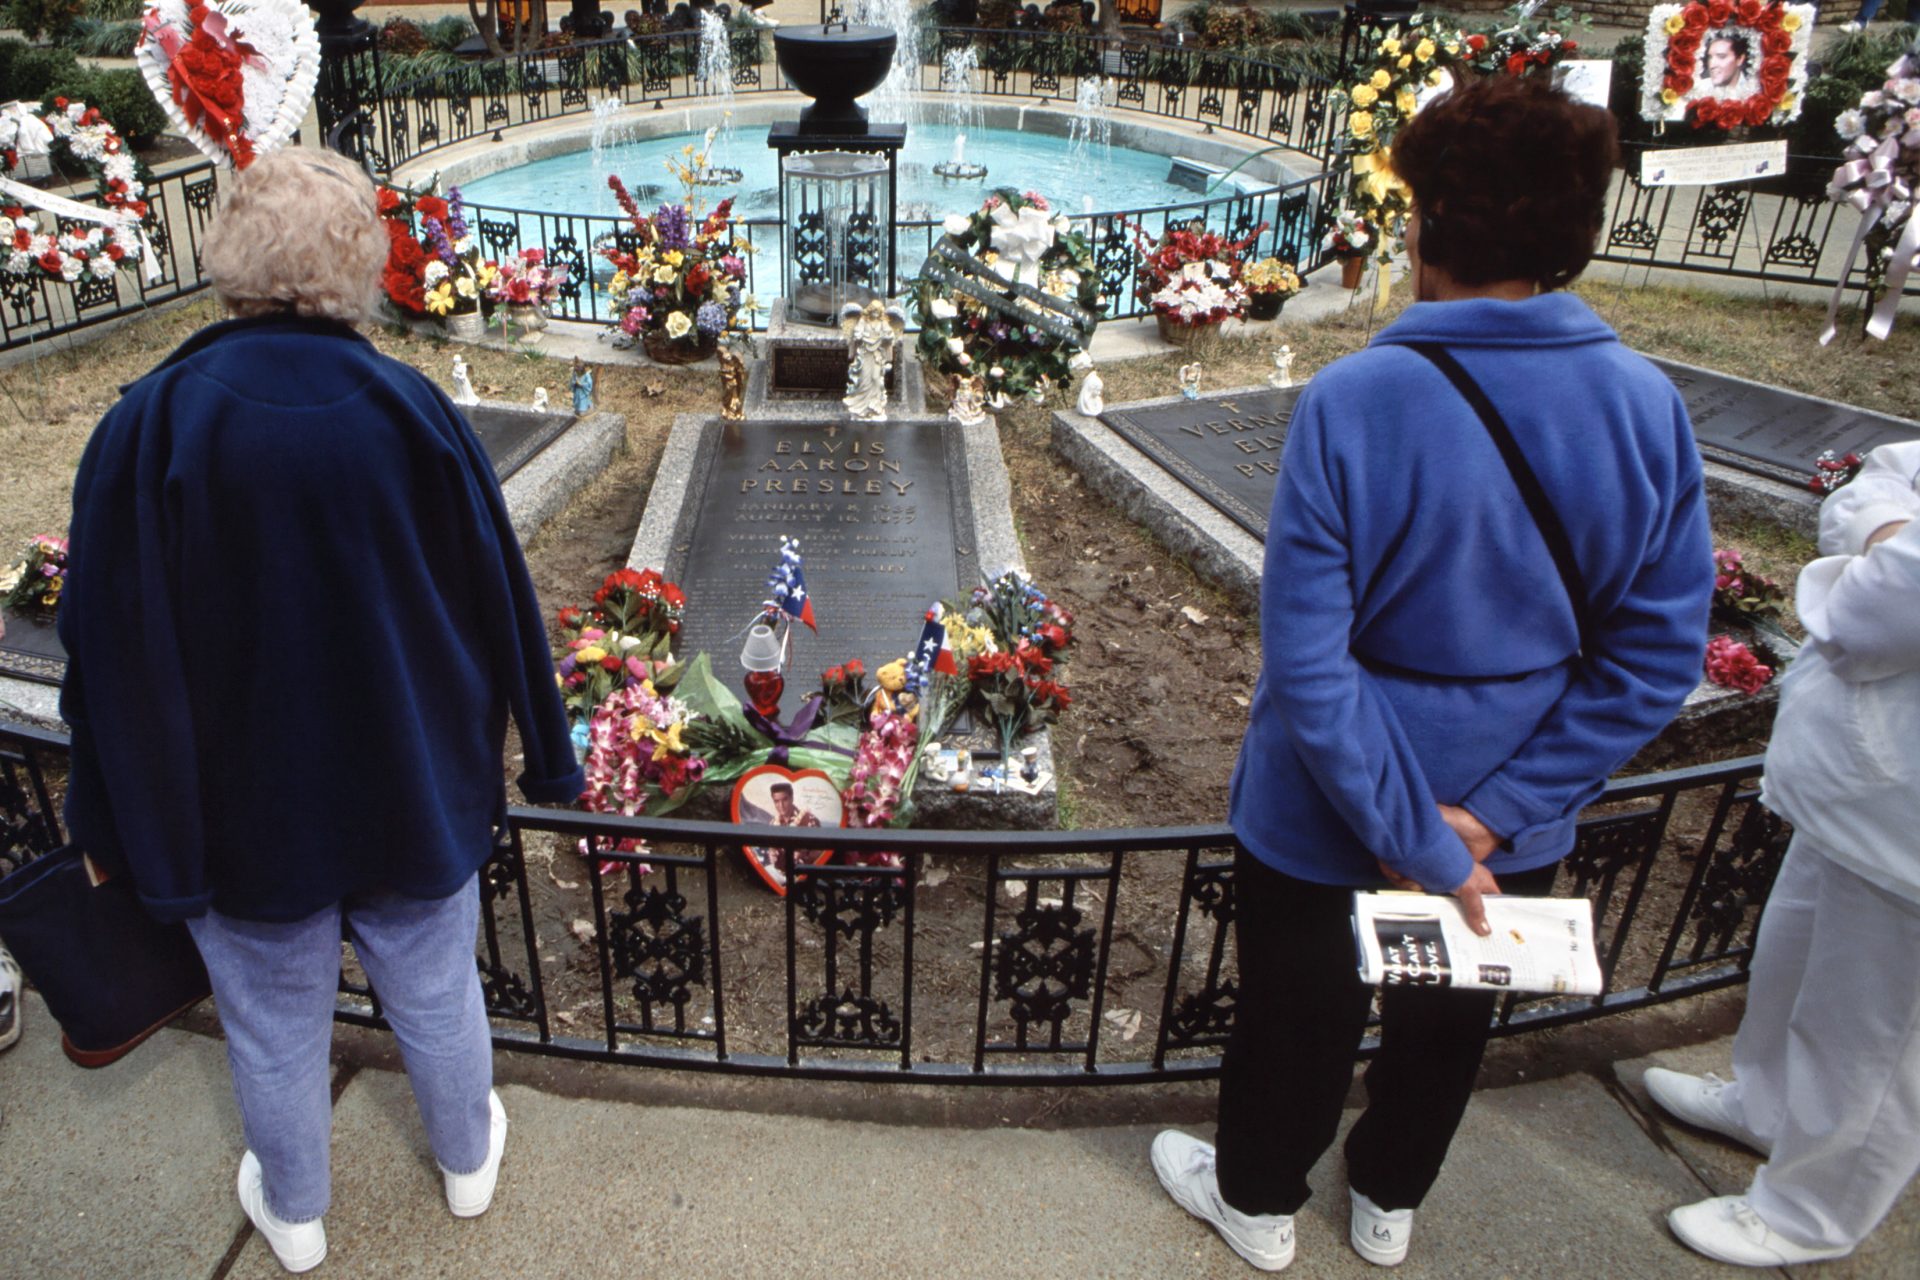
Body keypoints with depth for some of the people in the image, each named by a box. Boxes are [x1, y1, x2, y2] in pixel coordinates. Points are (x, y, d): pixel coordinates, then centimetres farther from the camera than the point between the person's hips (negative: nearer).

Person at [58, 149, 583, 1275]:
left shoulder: (147, 429, -19)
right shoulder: (413, 410, -17)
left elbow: (114, 651, -11)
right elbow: (499, 600, -8)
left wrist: (123, 819, 4)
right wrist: (539, 750, 8)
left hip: (242, 806, 0)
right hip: (415, 794, 1)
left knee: (274, 1024, 22)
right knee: (436, 992, 22)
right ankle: (469, 1161, 47)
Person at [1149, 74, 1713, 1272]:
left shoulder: (1353, 401, -26)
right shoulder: (1649, 407, -14)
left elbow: (1308, 665, -27)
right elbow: (1657, 661, -12)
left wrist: (1420, 844, -18)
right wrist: (1490, 816, -12)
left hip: (1329, 813, -3)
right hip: (1508, 824, 4)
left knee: (1299, 1017, 22)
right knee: (1449, 1017, 29)